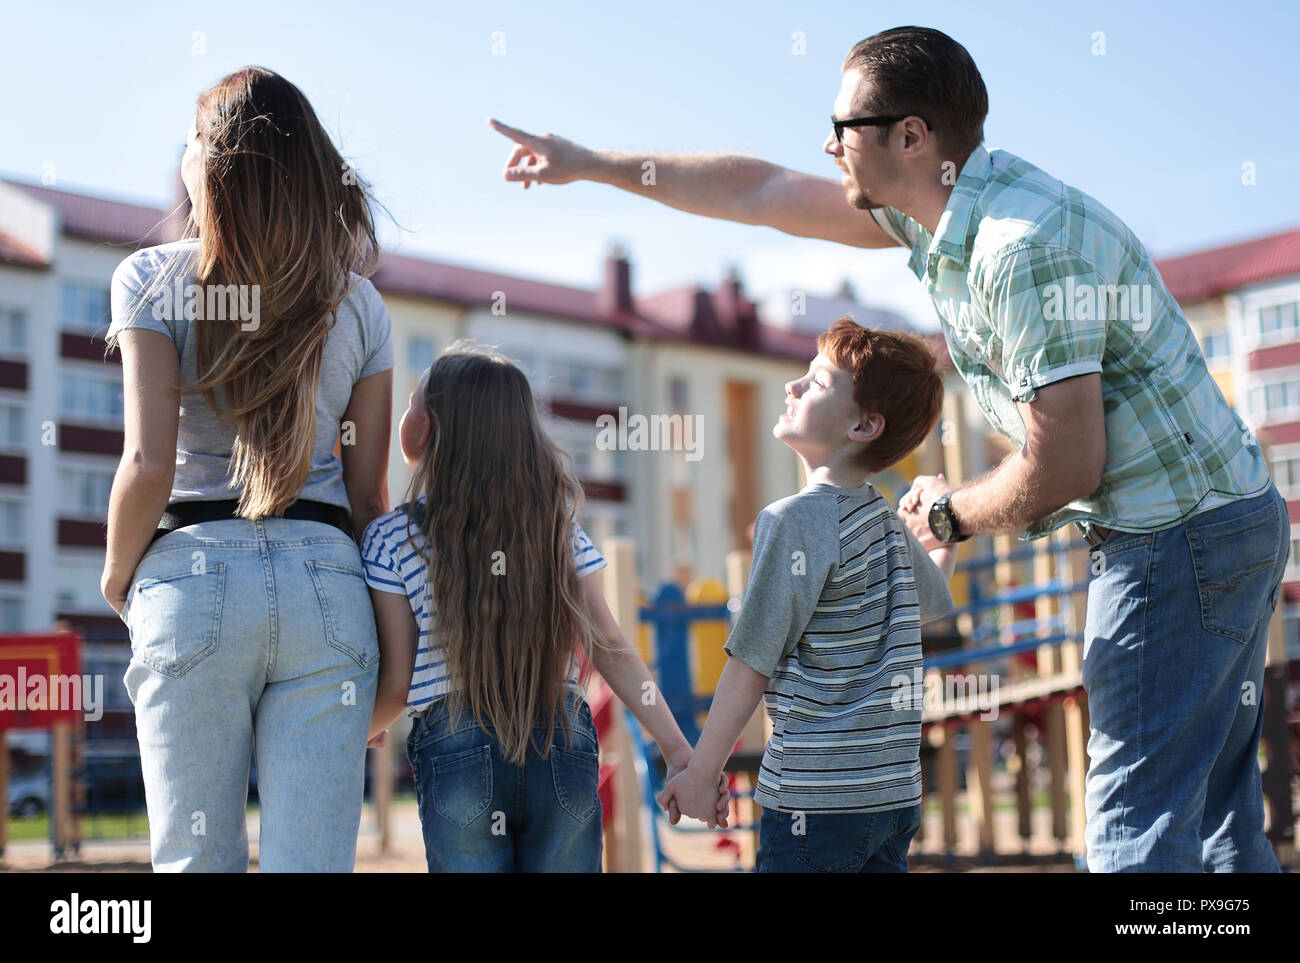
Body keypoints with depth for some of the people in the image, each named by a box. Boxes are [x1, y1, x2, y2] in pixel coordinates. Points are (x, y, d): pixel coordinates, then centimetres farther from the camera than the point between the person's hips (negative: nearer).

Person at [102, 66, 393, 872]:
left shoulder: (153, 280, 1)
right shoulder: (360, 304, 10)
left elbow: (148, 464, -10)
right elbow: (370, 495, 9)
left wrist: (117, 576, 9)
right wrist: (387, 665, 17)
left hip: (193, 574, -2)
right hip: (327, 580, 2)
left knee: (197, 860, 7)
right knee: (314, 861, 2)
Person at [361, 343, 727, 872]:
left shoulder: (392, 537, -3)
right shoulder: (556, 518, 5)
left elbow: (395, 684, -1)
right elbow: (610, 648, 0)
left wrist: (358, 734, 20)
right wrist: (678, 752, 0)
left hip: (457, 754, -3)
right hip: (564, 747, 3)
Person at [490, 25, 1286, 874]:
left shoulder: (1025, 246, -23)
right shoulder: (944, 207, 8)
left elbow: (1065, 464, -23)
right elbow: (762, 193, 16)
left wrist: (952, 513, -3)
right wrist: (588, 163, 21)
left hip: (1179, 533, -10)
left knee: (1140, 828, -7)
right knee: (1216, 826, 13)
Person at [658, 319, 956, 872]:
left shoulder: (794, 520, -14)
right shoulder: (887, 520, 10)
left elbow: (749, 667, -13)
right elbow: (933, 602, 31)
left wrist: (700, 774, -5)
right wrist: (947, 541, 50)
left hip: (818, 800, -8)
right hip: (895, 792, 8)